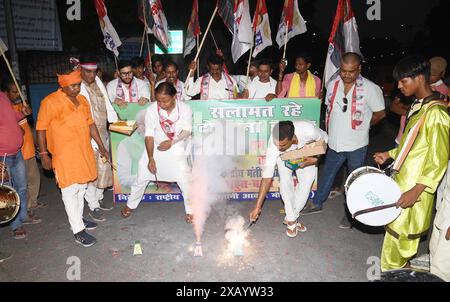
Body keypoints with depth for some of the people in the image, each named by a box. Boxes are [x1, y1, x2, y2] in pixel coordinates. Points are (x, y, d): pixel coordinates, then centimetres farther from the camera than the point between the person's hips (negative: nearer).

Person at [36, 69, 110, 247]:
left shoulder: (82, 100, 8)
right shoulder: (50, 102, -12)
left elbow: (90, 124, 13)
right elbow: (41, 129, -8)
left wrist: (101, 146, 13)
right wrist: (44, 154, -10)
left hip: (84, 152, 7)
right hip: (64, 155, -7)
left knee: (81, 188, 15)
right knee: (70, 191, -2)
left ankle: (78, 219, 32)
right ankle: (78, 231, 3)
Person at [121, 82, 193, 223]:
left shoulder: (184, 109, -14)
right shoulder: (152, 110, -16)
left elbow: (186, 131, -13)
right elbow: (149, 136, -15)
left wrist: (172, 142, -30)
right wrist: (151, 158, -18)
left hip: (176, 150, -1)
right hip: (154, 148, 1)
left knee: (185, 179, -10)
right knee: (142, 177, 8)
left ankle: (191, 211, 9)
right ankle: (130, 205, 32)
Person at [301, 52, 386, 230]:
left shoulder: (370, 89, -14)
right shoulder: (333, 85, 0)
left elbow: (380, 113, -4)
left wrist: (361, 126, 1)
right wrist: (331, 129, 8)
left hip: (357, 145, -4)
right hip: (335, 143, 4)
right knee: (327, 175, 19)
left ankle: (350, 213, 29)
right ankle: (317, 203, 38)